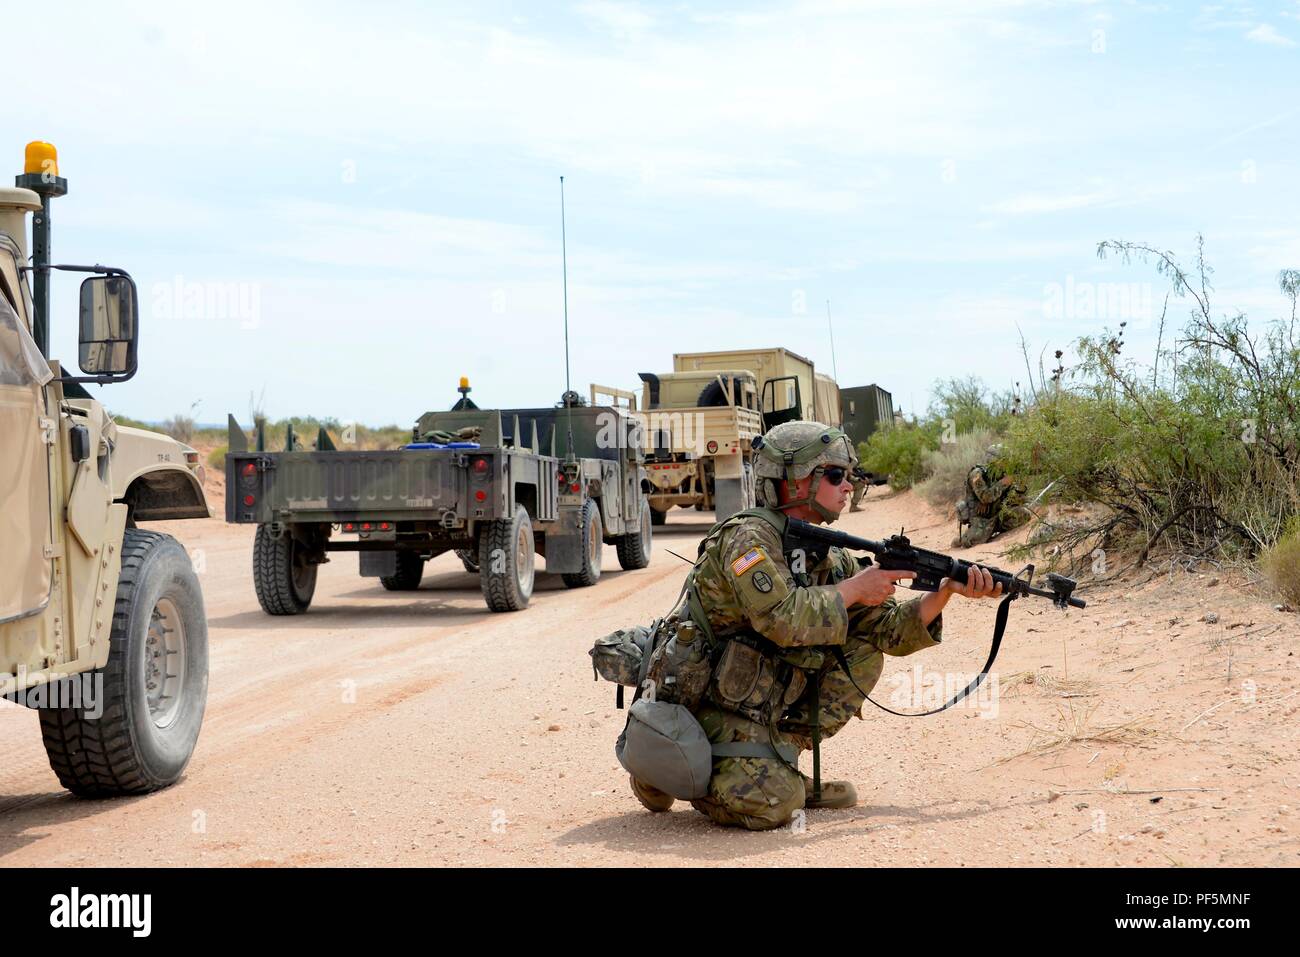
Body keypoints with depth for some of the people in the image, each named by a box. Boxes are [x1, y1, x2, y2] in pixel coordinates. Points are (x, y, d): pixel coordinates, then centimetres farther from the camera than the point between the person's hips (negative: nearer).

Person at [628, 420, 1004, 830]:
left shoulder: (830, 556, 7)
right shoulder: (748, 537, -17)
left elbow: (890, 632, 5)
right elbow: (783, 620, -31)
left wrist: (947, 590, -9)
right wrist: (853, 589, -18)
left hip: (775, 710, 8)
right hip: (718, 713, -8)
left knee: (864, 648, 1)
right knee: (773, 802, -27)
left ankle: (780, 759, 5)